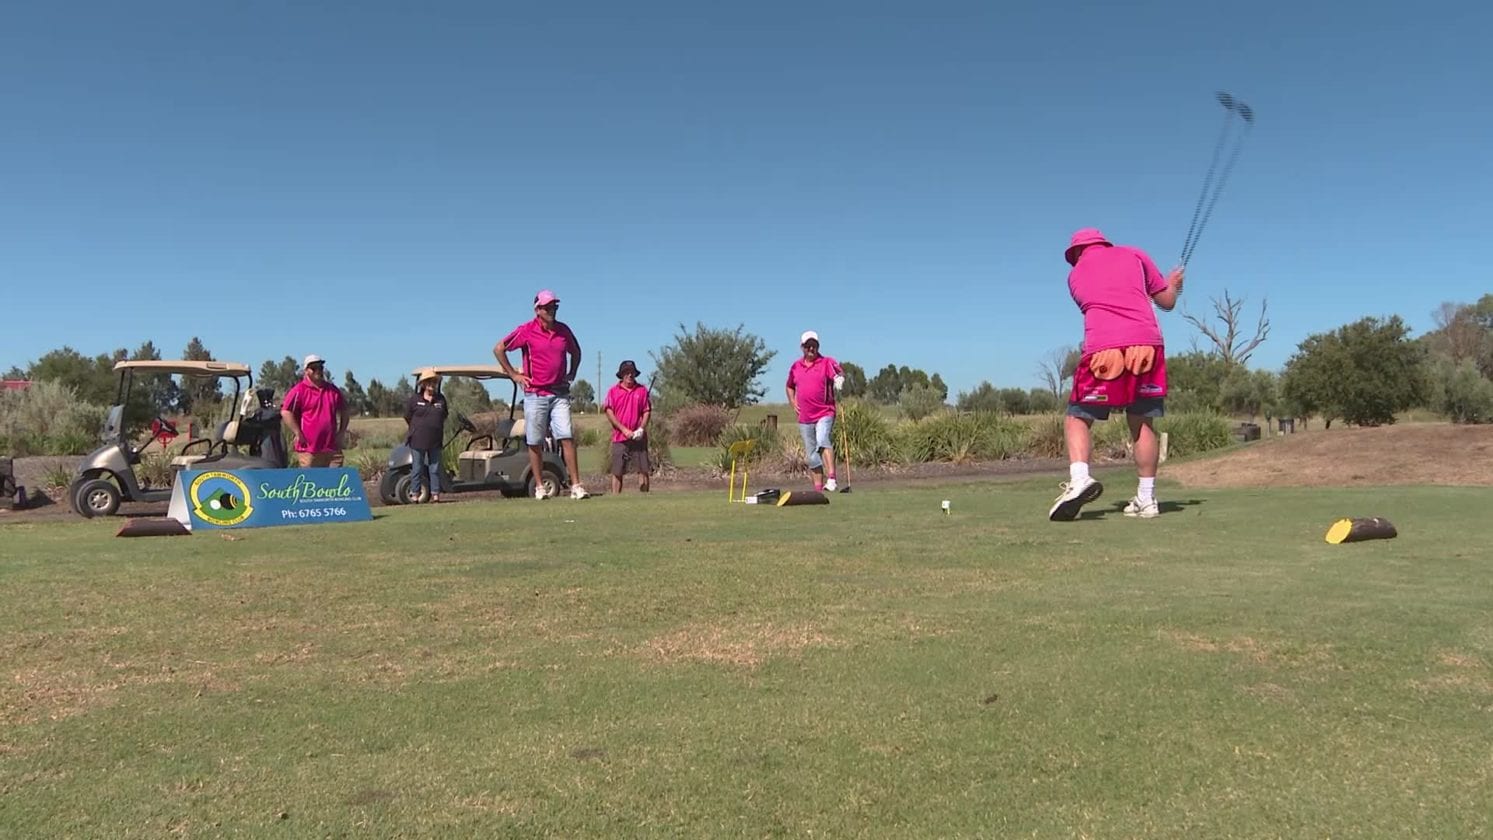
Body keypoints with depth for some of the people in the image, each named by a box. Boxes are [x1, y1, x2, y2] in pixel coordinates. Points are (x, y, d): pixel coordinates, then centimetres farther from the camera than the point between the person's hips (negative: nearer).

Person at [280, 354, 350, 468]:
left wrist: (342, 432, 13)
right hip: (308, 448, -5)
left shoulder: (333, 390, 14)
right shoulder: (299, 390, -4)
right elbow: (285, 412, -13)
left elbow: (344, 410, 24)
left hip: (332, 448, 5)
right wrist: (298, 434, -14)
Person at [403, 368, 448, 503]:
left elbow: (444, 416, 17)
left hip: (435, 441, 2)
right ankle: (414, 493, 10)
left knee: (435, 468, 5)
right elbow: (408, 416, 7)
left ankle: (435, 494, 10)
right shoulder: (415, 399, -2)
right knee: (417, 468, 3)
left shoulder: (441, 399, 5)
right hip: (418, 441, -2)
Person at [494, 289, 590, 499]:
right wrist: (513, 374, 0)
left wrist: (572, 373, 14)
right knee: (535, 443, 3)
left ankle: (576, 486, -7)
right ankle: (539, 487, 12)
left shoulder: (563, 330, 7)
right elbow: (499, 349, 2)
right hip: (535, 394, -2)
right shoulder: (526, 330, -4)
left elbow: (576, 352, 26)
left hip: (559, 393, 2)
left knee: (567, 438, -8)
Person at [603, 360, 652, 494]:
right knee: (617, 472, 0)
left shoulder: (642, 390, 8)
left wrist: (641, 429, -9)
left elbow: (647, 411, 7)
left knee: (643, 470, -2)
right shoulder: (613, 391, 5)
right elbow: (609, 412, 0)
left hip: (638, 437, 1)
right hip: (619, 437, -1)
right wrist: (624, 429, -10)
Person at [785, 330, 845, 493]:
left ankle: (831, 479, -38)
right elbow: (790, 386, 26)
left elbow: (839, 373, -19)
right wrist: (793, 402, 11)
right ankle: (818, 487, 20)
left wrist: (840, 378, -42)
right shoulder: (796, 366, 12)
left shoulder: (827, 362, -1)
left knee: (822, 440, -30)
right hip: (804, 417, 5)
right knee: (811, 455, 10)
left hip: (825, 413, -5)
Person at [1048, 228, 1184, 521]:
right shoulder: (1133, 254, 19)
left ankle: (1079, 477, -22)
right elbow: (1167, 301, 21)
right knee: (1143, 422, 11)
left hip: (1102, 348, -1)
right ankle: (1146, 498, 11)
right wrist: (1173, 283, 44)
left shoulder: (1074, 275, 21)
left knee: (1077, 417, 4)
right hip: (1146, 343, 2)